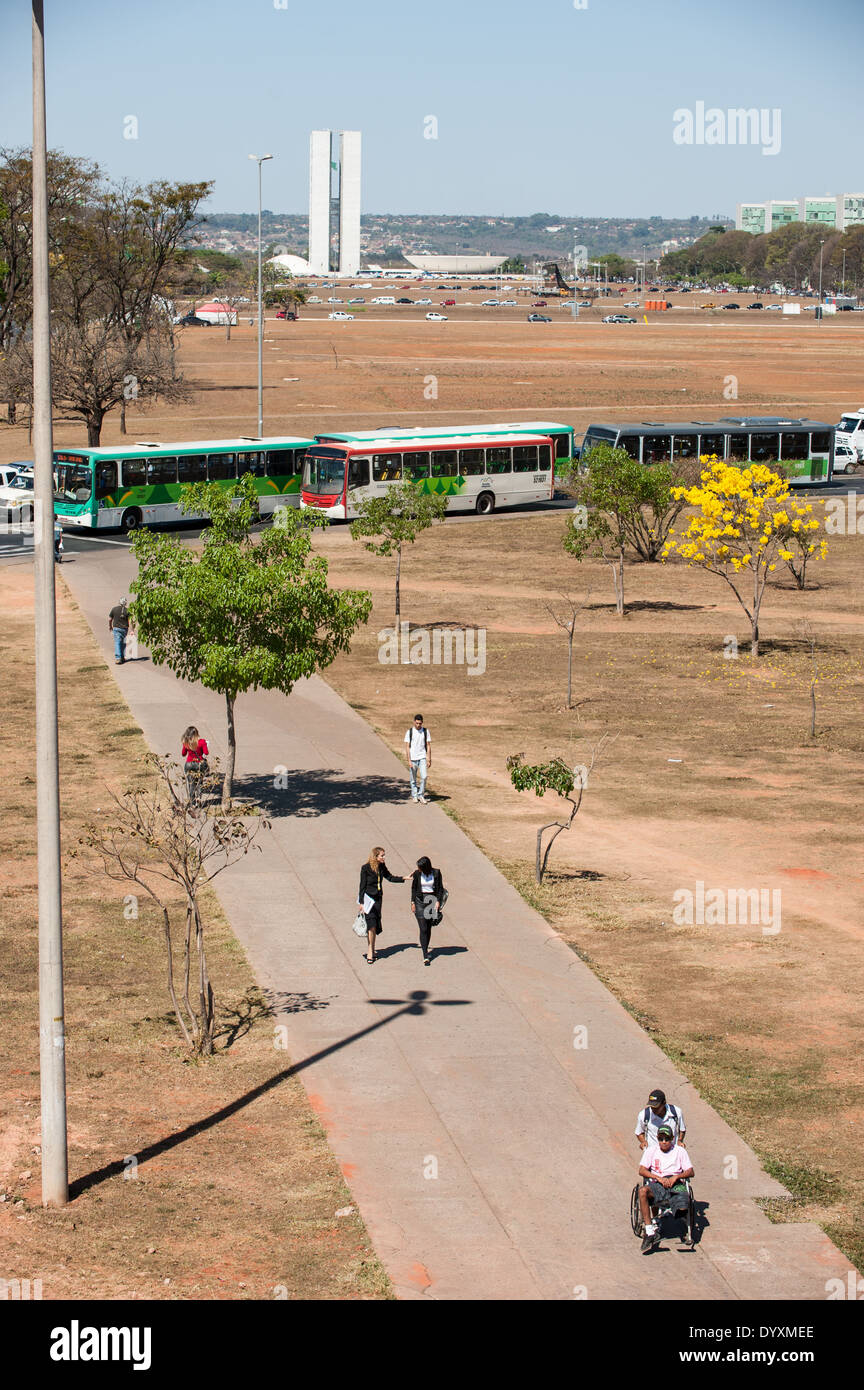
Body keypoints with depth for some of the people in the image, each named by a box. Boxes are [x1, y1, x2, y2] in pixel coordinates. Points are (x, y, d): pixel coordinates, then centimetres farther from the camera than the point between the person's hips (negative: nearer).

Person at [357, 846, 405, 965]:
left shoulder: (381, 867, 4)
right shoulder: (366, 868, -11)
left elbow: (390, 877, 18)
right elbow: (362, 886, -8)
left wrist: (404, 879, 7)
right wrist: (361, 902, -9)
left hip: (378, 897, 5)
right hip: (368, 898, -5)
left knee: (375, 926, 6)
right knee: (371, 925, -10)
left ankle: (371, 950, 18)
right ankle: (370, 951, -2)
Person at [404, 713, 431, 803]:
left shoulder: (426, 731, 2)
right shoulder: (409, 732, -3)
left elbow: (428, 746, 5)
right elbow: (407, 747, -4)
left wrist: (429, 760, -1)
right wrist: (409, 761, -11)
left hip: (422, 758, 1)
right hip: (413, 758, -1)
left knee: (424, 776, -12)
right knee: (413, 779, 4)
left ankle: (421, 795, 3)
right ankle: (414, 796, 19)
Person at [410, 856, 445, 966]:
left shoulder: (436, 873, -5)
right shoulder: (417, 874, -4)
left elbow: (440, 888, 2)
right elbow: (413, 888, 7)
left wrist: (438, 901, -7)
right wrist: (413, 902, 2)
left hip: (432, 901, 1)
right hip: (420, 901, -1)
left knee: (429, 928, 7)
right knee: (423, 929, -9)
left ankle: (425, 949, 26)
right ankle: (425, 956, -12)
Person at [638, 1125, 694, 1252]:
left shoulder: (680, 1151, 13)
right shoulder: (651, 1150, 14)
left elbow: (690, 1172, 6)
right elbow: (642, 1170, 4)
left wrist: (676, 1177, -13)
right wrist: (659, 1178, -12)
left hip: (676, 1184, 0)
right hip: (657, 1184, 0)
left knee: (682, 1209, -28)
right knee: (642, 1191, -34)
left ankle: (687, 1231, 12)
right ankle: (650, 1232, -35)